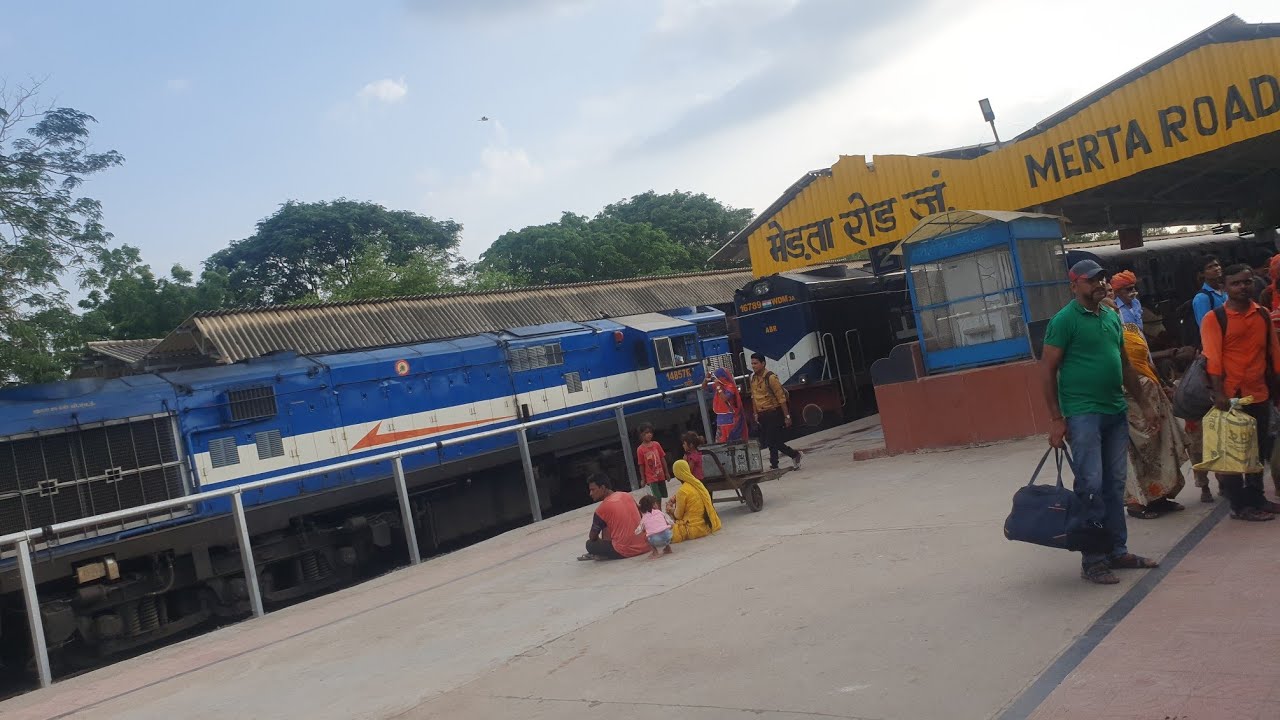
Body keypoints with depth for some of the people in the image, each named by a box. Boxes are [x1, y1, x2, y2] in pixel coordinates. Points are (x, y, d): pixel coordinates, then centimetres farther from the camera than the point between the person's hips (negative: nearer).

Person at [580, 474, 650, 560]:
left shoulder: (601, 509, -8)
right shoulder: (627, 496, 6)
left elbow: (592, 538, 4)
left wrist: (601, 540, 26)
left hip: (625, 552, -5)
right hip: (644, 546, 5)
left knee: (590, 544, 13)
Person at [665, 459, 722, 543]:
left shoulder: (682, 491, -17)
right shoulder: (697, 483, 3)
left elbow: (678, 515, -5)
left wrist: (670, 509, 14)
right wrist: (675, 499, 17)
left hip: (694, 529, -8)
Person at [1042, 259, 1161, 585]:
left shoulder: (1112, 317, 13)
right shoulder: (1065, 320, -8)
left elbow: (1125, 365, 22)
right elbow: (1048, 370, -10)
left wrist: (1145, 405, 20)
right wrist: (1056, 419, -13)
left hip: (1116, 412, 7)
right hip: (1083, 414, -7)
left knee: (1115, 485, 12)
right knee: (1091, 485, -6)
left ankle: (1118, 551, 22)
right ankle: (1092, 560, 2)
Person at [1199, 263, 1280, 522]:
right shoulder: (1214, 319, -7)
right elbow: (1212, 358, -14)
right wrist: (1219, 393, -22)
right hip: (1231, 396, -6)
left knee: (1259, 450, 15)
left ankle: (1256, 496, 29)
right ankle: (1240, 505, 9)